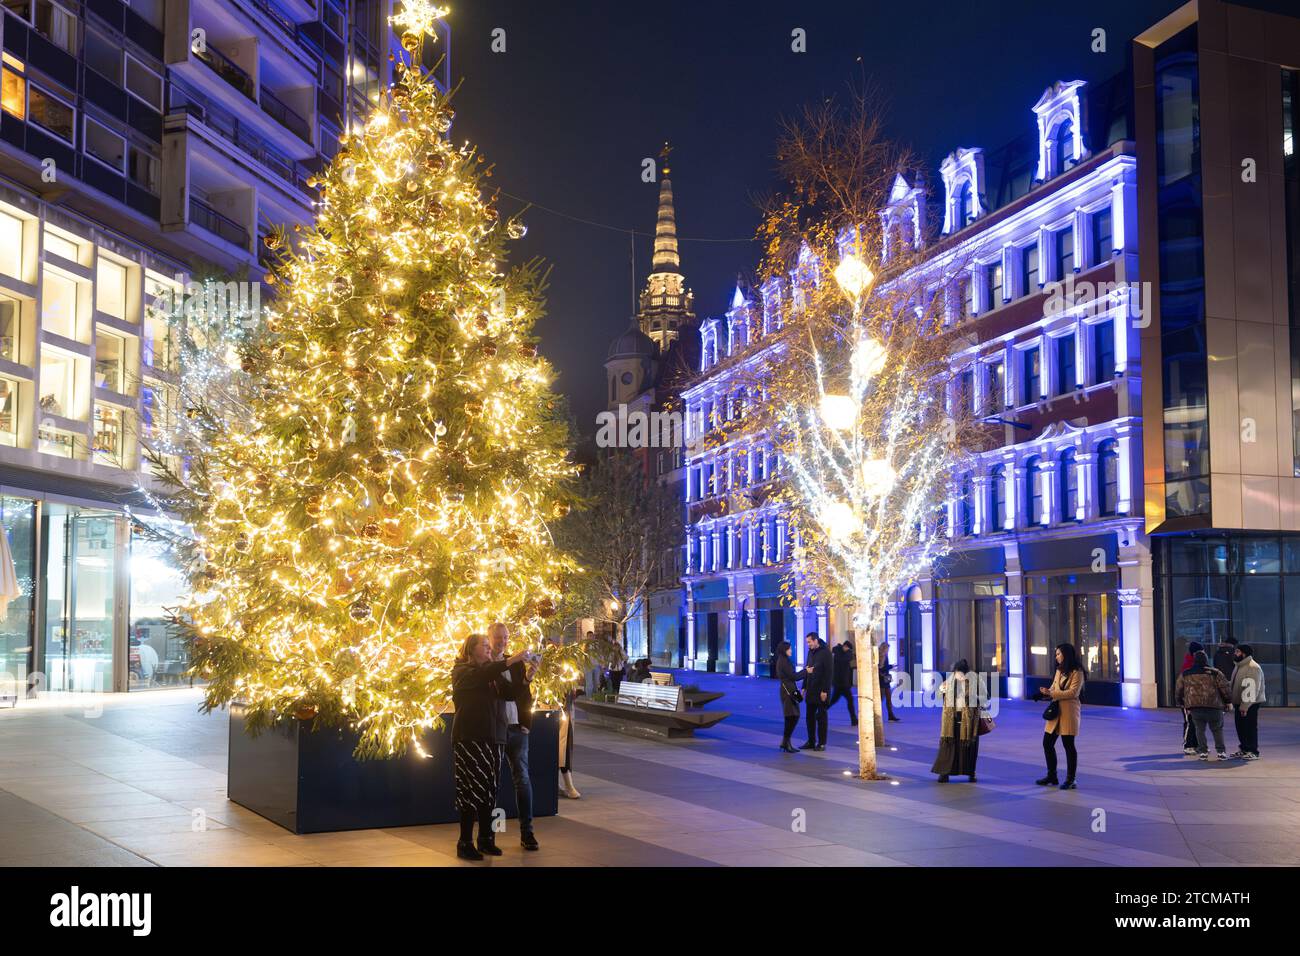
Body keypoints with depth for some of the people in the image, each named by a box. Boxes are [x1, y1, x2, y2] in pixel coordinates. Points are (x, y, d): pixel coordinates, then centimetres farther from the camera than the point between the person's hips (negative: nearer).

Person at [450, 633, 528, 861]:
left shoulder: (491, 671, 20)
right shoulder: (462, 671, 0)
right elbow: (480, 676, -20)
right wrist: (510, 661, -28)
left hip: (493, 738, 6)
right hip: (470, 737, -6)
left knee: (490, 789, 5)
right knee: (471, 788, -7)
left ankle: (486, 839, 14)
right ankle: (465, 843, -2)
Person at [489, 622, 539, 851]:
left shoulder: (517, 664, 7)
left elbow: (525, 696, 6)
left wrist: (527, 716, -5)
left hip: (516, 729, 3)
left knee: (523, 779, 0)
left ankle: (526, 832, 6)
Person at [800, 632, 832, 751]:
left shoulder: (825, 652, -10)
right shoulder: (811, 652, 12)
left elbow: (828, 672, -14)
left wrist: (825, 690, -18)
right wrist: (804, 687, 12)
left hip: (821, 691, -7)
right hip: (811, 690, 7)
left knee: (821, 716, 0)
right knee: (810, 716, 8)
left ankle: (821, 743, 6)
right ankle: (811, 742, 14)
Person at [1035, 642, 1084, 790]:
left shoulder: (1077, 672, -8)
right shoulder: (1059, 671, 16)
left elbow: (1073, 692, -17)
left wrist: (1052, 693, -18)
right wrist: (1045, 693, -2)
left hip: (1069, 712, -8)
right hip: (1055, 711, 8)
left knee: (1068, 745, -1)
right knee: (1047, 743, 9)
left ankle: (1070, 780, 8)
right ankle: (1052, 777, 20)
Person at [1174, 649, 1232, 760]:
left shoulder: (1184, 675, 8)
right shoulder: (1215, 673, -1)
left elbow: (1178, 691, 14)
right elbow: (1225, 688, 0)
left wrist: (1182, 704, 26)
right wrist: (1228, 702, 13)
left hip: (1194, 707, 1)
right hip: (1214, 706, -1)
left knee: (1200, 729, 13)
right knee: (1217, 729, 13)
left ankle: (1203, 751, 7)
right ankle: (1221, 751, 8)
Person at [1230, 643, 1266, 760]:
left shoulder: (1253, 668, -19)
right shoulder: (1238, 666, 14)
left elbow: (1252, 689, -24)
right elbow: (1234, 684, 20)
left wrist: (1245, 705, -26)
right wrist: (1233, 702, 17)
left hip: (1249, 704, -10)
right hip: (1239, 703, 10)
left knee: (1250, 727, -5)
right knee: (1240, 727, 14)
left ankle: (1253, 752, 1)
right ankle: (1244, 749, 24)